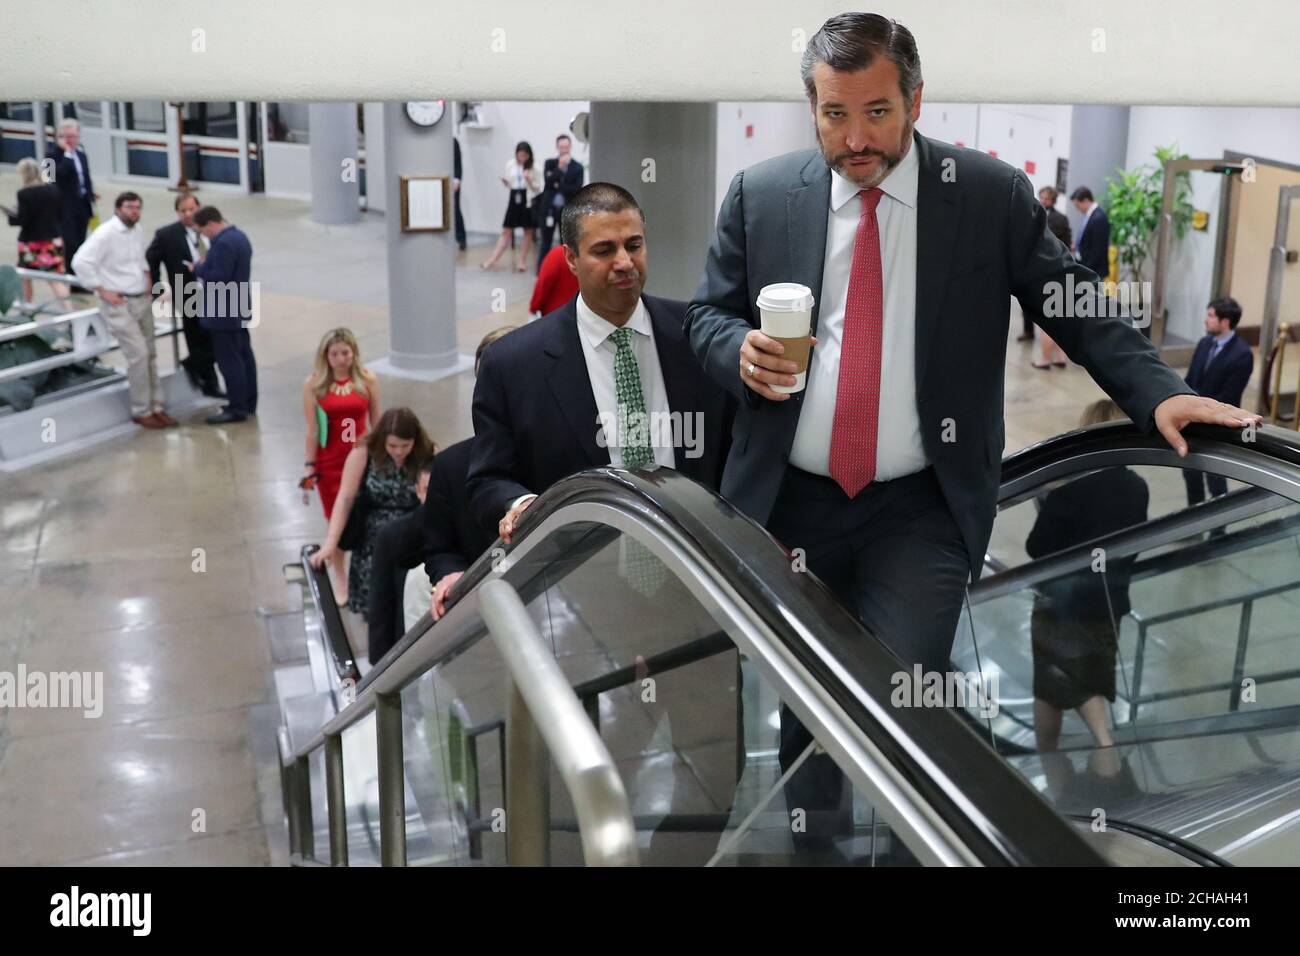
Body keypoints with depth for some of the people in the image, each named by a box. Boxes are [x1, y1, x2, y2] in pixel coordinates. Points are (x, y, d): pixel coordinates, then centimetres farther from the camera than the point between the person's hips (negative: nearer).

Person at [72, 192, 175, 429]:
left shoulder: (137, 230, 8)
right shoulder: (105, 233, -15)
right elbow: (80, 261, -21)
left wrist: (147, 279, 11)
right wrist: (103, 291, -18)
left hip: (143, 300, 7)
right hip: (120, 304, -7)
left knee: (150, 355, 9)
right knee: (138, 354, -10)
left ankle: (156, 407, 17)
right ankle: (141, 411, 0)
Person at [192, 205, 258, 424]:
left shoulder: (224, 243, -23)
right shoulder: (239, 236, 10)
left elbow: (219, 278, -26)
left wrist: (199, 267, -10)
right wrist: (206, 264, 7)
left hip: (224, 313, -11)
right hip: (239, 309, 11)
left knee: (229, 360, -4)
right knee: (244, 355, 15)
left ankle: (236, 408, 0)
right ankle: (248, 403, 24)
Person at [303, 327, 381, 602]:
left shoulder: (368, 380, -4)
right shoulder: (313, 384, -6)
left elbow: (376, 422, 4)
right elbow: (312, 429, -3)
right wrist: (309, 464, -1)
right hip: (329, 462, 0)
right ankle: (338, 576, 23)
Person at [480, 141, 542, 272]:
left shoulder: (534, 168, -5)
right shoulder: (510, 165, 3)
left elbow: (537, 189, -4)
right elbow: (509, 185, 13)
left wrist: (529, 180, -20)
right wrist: (505, 182, -9)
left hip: (528, 199, -2)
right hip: (514, 198, 2)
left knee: (528, 232, 7)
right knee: (506, 232, 2)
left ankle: (522, 261, 16)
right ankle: (492, 259, 3)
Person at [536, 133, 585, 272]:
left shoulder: (577, 167, 0)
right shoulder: (549, 163, 5)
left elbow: (577, 189, -10)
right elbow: (547, 182, -10)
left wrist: (559, 186, -10)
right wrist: (560, 167, -16)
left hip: (567, 210, -1)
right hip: (548, 209, 1)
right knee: (545, 243, 4)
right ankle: (541, 274, 9)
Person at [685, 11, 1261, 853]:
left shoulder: (994, 195, -2)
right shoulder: (759, 197, 2)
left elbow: (1079, 307, 0)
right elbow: (708, 315, 9)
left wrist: (1159, 395, -14)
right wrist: (741, 350, -14)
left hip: (922, 511, -2)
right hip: (789, 504, 2)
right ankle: (811, 844, 36)